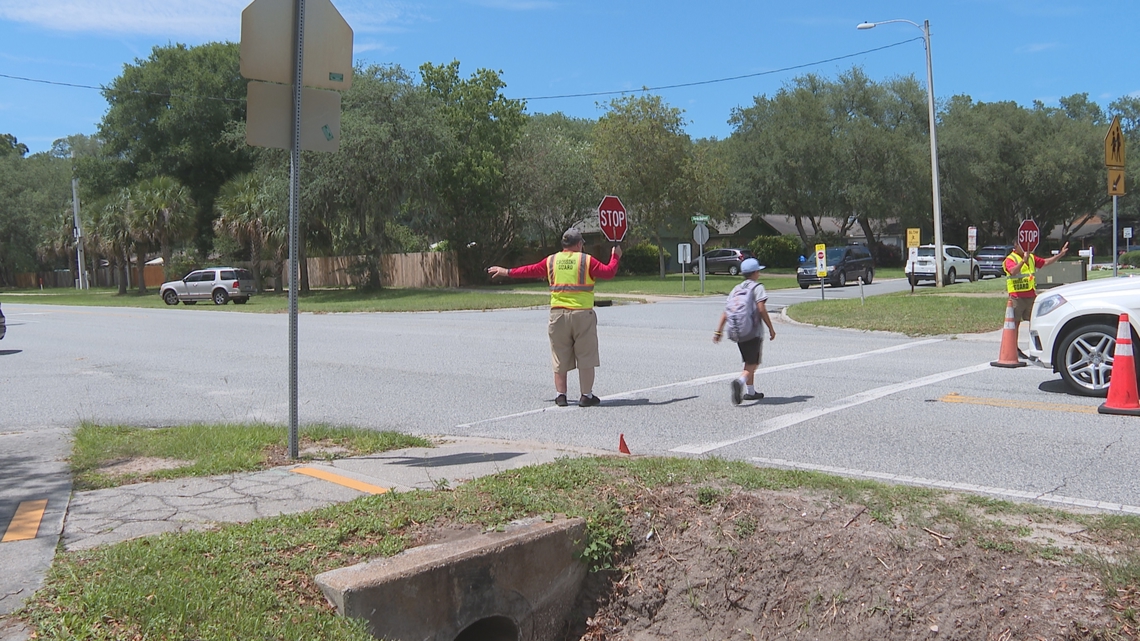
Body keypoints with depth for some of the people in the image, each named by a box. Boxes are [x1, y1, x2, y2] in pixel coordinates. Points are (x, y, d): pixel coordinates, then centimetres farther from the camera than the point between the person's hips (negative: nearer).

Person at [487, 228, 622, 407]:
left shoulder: (551, 261, 8)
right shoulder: (586, 260, -2)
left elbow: (530, 270, 18)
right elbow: (608, 272, -4)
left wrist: (507, 272, 32)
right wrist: (615, 257, 14)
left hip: (558, 315, 3)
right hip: (582, 314, -3)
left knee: (560, 358, 11)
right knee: (586, 357, 5)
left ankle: (560, 395, 12)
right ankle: (586, 396, 6)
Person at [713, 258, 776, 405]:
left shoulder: (736, 289, 14)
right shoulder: (757, 287, -3)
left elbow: (726, 311, 7)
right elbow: (761, 309, -13)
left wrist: (718, 331, 8)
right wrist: (771, 328, -7)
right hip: (754, 332, -6)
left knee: (749, 362, 19)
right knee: (752, 364, -6)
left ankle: (750, 391, 24)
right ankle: (740, 381, -32)